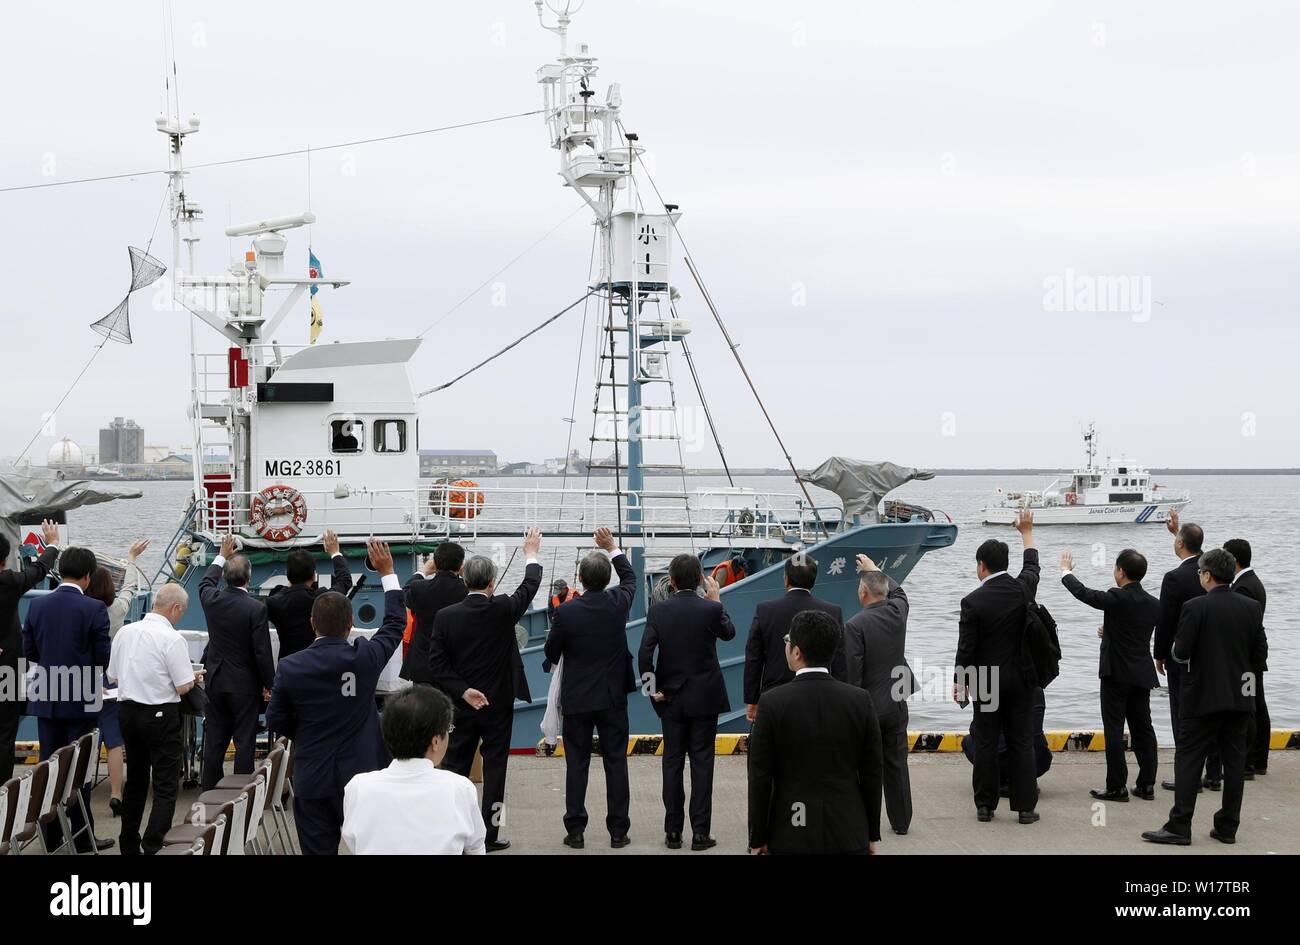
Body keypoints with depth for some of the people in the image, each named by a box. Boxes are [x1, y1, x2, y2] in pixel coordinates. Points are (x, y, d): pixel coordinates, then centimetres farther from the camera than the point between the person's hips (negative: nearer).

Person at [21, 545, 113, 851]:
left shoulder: (37, 605, 0)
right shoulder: (94, 609, -14)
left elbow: (29, 652, 5)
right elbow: (104, 657, -11)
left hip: (46, 698, 4)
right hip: (81, 699, -4)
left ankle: (51, 836, 16)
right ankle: (81, 836, 7)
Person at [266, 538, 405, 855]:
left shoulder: (290, 667, -9)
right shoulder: (365, 658, -10)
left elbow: (275, 721, 1)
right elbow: (396, 624, 8)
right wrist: (387, 572, 16)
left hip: (312, 781, 0)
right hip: (360, 775, 0)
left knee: (319, 851, 5)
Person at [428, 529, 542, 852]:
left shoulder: (445, 616, -9)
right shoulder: (503, 610, -13)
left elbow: (437, 665, -10)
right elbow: (529, 587, 6)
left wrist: (463, 691, -9)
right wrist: (531, 554, 21)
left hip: (462, 705, 2)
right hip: (498, 705, -2)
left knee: (454, 767, 9)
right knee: (494, 768, 5)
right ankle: (489, 835, 7)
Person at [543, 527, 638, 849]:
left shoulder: (566, 612, -14)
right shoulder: (618, 603, -8)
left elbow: (551, 654, -2)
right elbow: (630, 578, 16)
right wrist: (613, 548, 24)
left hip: (577, 699, -1)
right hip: (613, 697, 2)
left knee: (577, 765, 6)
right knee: (616, 763, 6)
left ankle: (575, 831, 7)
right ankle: (618, 831, 8)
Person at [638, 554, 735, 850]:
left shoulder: (658, 611, -7)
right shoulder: (711, 609, -10)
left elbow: (644, 653, -13)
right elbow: (729, 633, 11)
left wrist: (652, 688, -3)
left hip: (671, 698, 2)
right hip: (704, 698, -2)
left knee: (672, 763, 8)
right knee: (702, 764, 3)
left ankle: (673, 832, 10)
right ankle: (700, 833, 3)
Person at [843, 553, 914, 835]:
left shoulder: (855, 625, -18)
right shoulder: (897, 612, -3)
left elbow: (852, 674, -18)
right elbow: (898, 591, 24)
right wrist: (874, 569, 34)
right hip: (896, 704, 5)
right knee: (897, 764, 12)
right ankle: (901, 820, 18)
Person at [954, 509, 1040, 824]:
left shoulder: (973, 601, -13)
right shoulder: (1023, 588, -4)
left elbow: (966, 647, -11)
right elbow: (1032, 566, 21)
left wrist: (960, 682, 1)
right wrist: (1026, 531, 35)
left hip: (986, 682, -3)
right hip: (1020, 679, 3)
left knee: (985, 745, 5)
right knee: (1021, 743, 5)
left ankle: (985, 806, 9)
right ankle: (1025, 807, 5)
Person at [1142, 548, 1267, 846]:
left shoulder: (1195, 607, -12)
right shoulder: (1252, 607, 3)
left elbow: (1181, 653, -12)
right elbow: (1261, 653, 4)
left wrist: (1173, 649, 9)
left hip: (1203, 697, -5)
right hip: (1241, 697, 5)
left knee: (1189, 760, -1)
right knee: (1234, 760, 8)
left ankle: (1179, 827, -3)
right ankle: (1227, 827, 11)